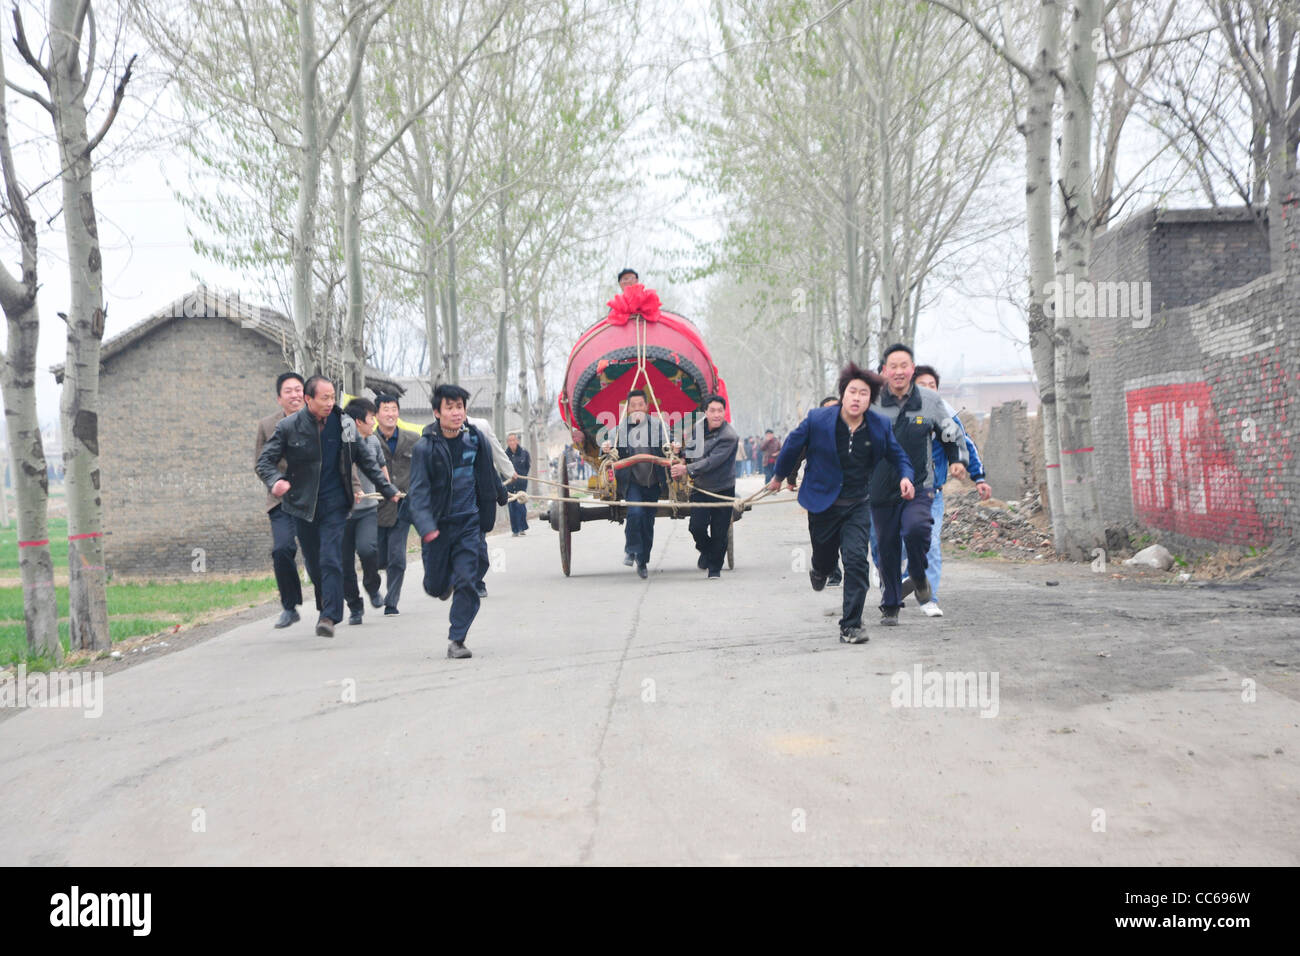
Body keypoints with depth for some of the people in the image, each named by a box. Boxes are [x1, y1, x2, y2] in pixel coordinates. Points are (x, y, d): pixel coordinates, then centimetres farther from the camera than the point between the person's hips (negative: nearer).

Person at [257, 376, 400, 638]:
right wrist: (275, 481, -26)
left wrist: (388, 489, 10)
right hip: (302, 505, 1)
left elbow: (366, 460, 11)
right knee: (313, 563, 9)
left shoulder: (344, 424, 0)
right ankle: (327, 605, 30)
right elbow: (265, 461, -4)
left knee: (331, 560, -12)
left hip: (334, 504, 0)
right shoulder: (288, 427, -6)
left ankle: (329, 616, -12)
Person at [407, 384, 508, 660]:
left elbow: (488, 473, 20)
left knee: (466, 581, -9)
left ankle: (457, 640, 1)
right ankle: (445, 582, 45)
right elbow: (418, 491, -17)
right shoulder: (425, 447, -11)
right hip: (438, 525, -1)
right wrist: (426, 526, -31)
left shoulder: (475, 439, 0)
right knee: (435, 586, 8)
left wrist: (501, 495, 36)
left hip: (469, 522, 1)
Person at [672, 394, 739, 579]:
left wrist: (687, 469, -24)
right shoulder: (698, 427, 1)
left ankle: (715, 567, 19)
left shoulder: (729, 437, -18)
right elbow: (692, 451, 21)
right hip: (700, 488, 4)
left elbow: (712, 462, -24)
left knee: (719, 532, 0)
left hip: (722, 490, -4)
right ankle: (706, 551, 26)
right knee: (697, 526, -6)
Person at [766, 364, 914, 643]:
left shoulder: (880, 426, -6)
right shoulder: (818, 420, -14)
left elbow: (897, 455, 10)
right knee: (825, 558, 14)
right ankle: (820, 570, 56)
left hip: (858, 505, 1)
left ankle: (851, 626, -5)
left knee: (856, 560, -14)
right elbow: (792, 446, 4)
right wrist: (779, 476, 16)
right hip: (823, 502, -1)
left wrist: (905, 476, -11)